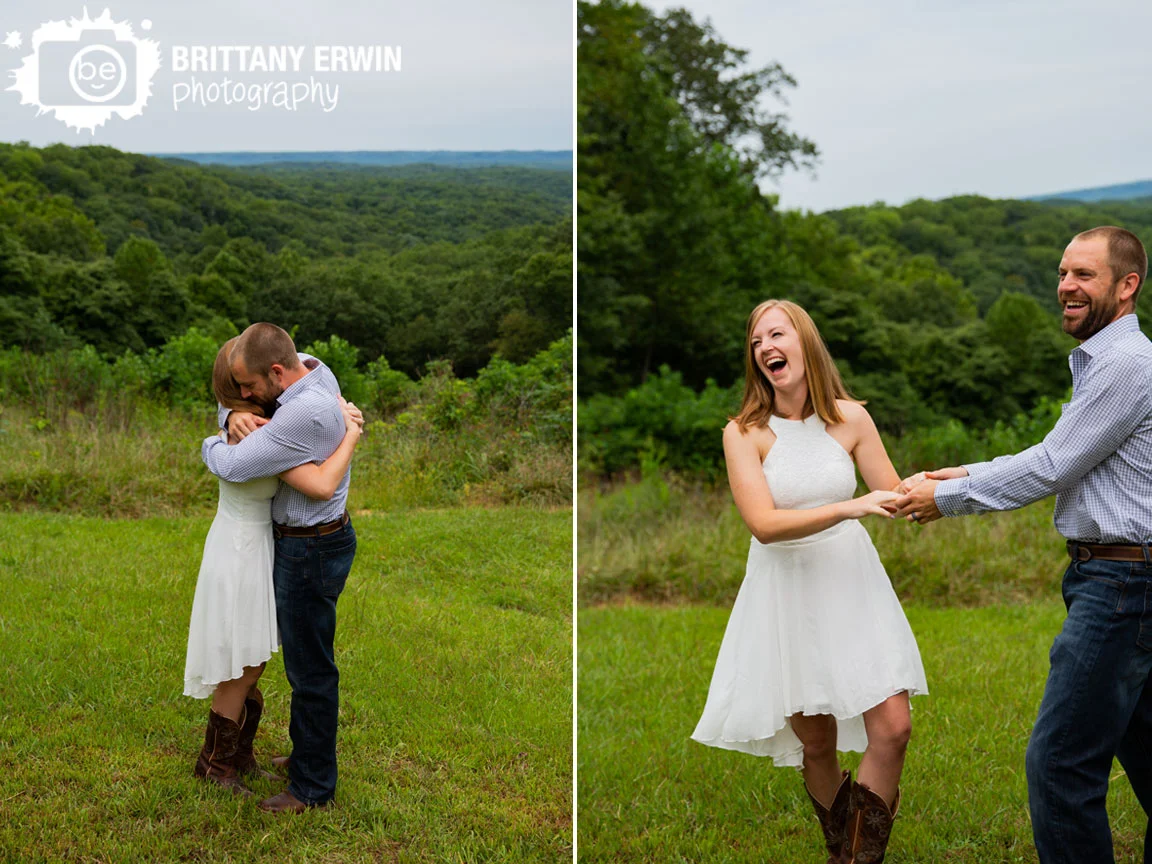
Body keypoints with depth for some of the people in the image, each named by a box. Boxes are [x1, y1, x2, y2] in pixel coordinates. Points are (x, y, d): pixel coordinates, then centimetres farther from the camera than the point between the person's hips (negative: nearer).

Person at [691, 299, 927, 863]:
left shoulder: (849, 417, -2)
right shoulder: (743, 432, -9)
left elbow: (894, 498, 1)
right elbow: (763, 523, -20)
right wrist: (848, 507, -29)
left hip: (852, 579, 2)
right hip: (788, 590, -2)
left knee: (892, 727, -8)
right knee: (816, 741, 7)